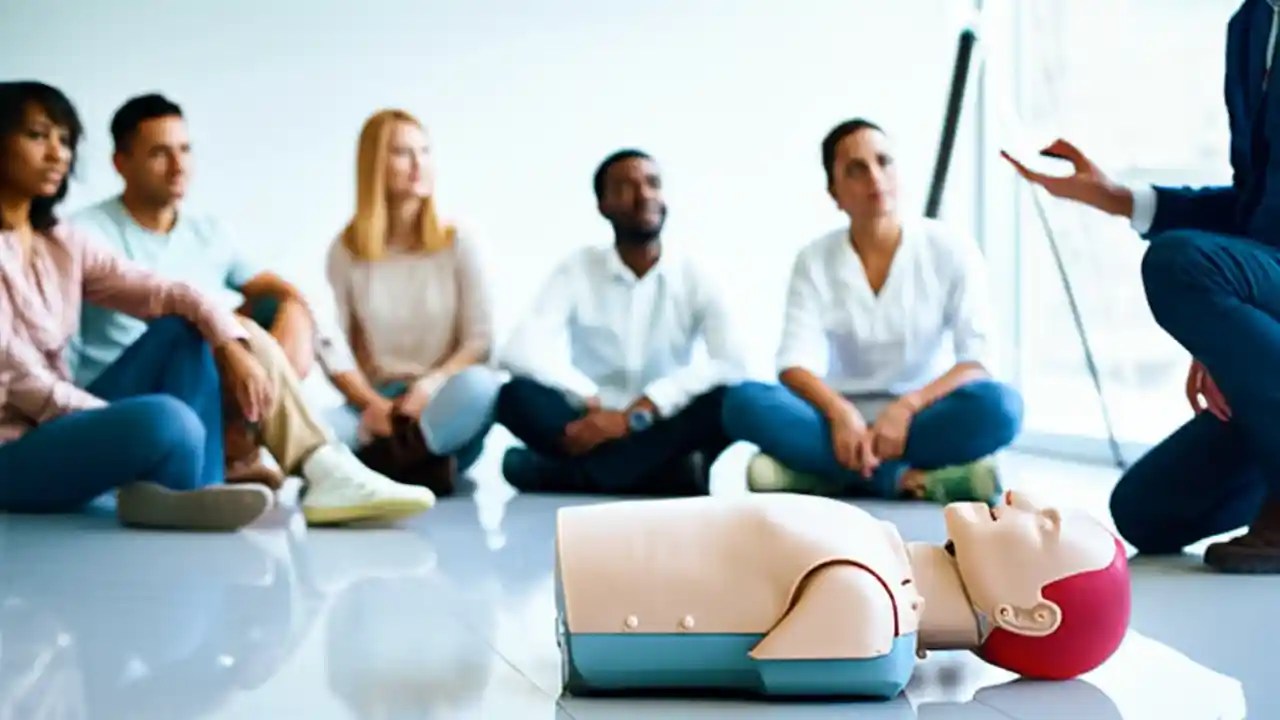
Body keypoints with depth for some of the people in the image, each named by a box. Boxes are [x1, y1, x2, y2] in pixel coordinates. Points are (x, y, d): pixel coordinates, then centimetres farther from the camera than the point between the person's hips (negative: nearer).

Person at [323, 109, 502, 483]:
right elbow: (333, 344, 1)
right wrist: (372, 403, -16)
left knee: (478, 384, -37)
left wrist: (429, 387, -20)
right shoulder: (346, 248, 4)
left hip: (441, 401, 0)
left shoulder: (458, 243, 2)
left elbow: (480, 340, -3)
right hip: (375, 401, 0)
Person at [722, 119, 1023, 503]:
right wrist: (840, 413, -31)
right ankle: (904, 479, -32)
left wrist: (906, 408, -26)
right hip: (845, 422, 1)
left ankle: (821, 471, -31)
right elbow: (794, 364, -10)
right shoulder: (814, 260, 0)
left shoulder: (951, 250, -3)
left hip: (923, 420, -1)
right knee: (743, 400, -26)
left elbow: (975, 360, -10)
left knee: (998, 404, -33)